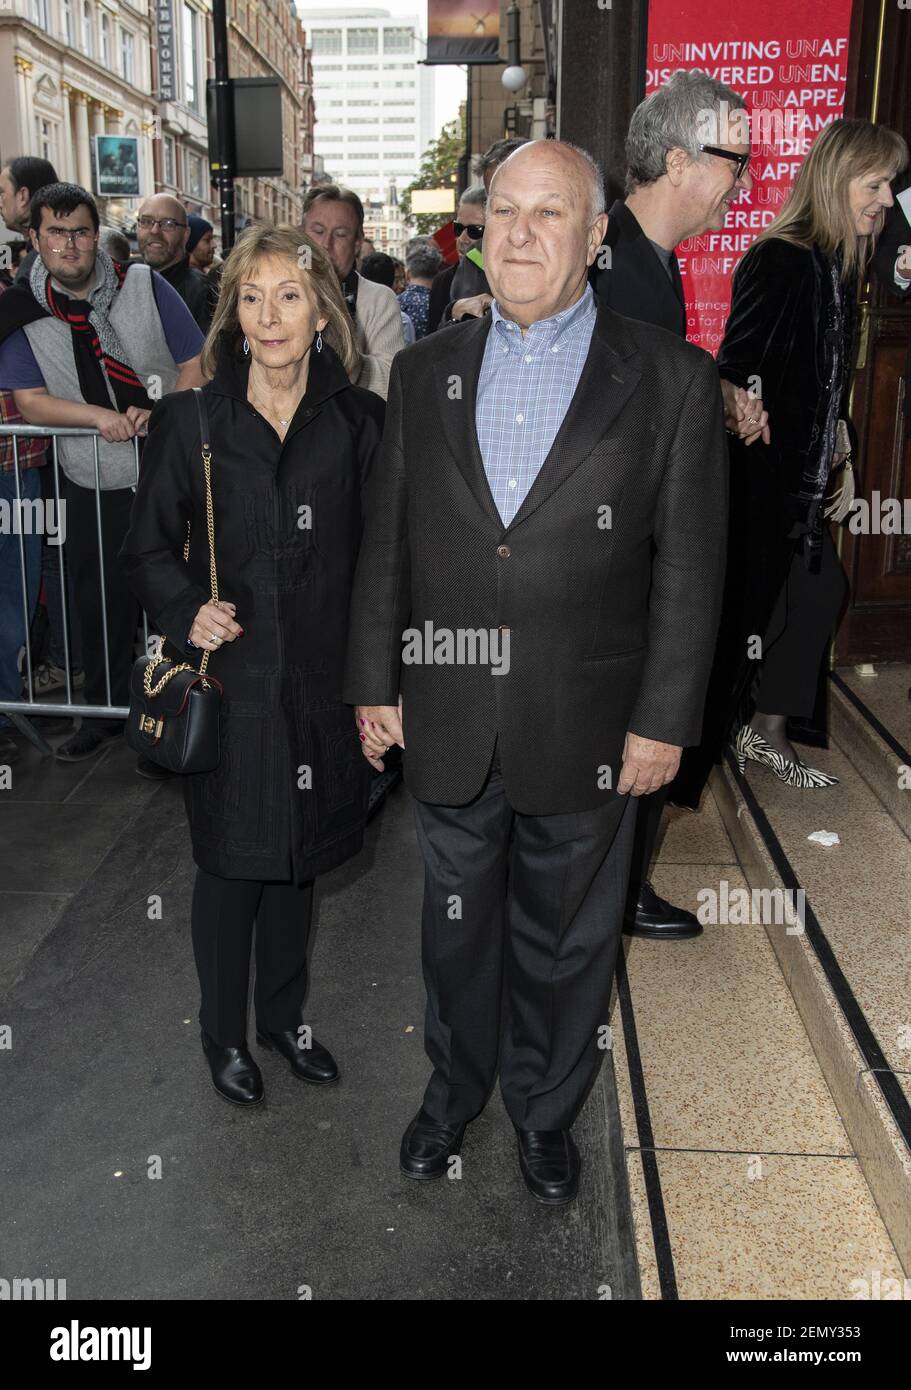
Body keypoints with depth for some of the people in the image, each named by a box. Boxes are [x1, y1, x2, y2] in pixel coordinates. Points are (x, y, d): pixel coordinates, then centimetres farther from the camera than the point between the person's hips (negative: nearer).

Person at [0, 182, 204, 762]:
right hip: (94, 485, 1)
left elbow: (197, 364, 0)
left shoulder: (145, 286, -1)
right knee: (103, 604, 10)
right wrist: (99, 416, -19)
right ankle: (107, 711, 29)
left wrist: (159, 414, -17)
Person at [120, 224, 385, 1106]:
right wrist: (185, 610, -17)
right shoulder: (190, 421, -5)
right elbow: (147, 549, 2)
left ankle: (283, 1017, 39)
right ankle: (224, 1033, 33)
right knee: (230, 864, 11)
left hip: (321, 682, 2)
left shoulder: (358, 422, -1)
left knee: (297, 858, 17)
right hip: (229, 682, -2)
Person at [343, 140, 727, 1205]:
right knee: (455, 927, 20)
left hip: (583, 736, -2)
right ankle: (454, 1085, 45)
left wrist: (663, 720, -8)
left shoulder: (670, 380, -5)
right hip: (445, 727, 2)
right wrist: (375, 684, 4)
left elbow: (688, 567, -6)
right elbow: (384, 545, 6)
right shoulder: (424, 371, 4)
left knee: (565, 941, 16)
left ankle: (545, 1107, 41)